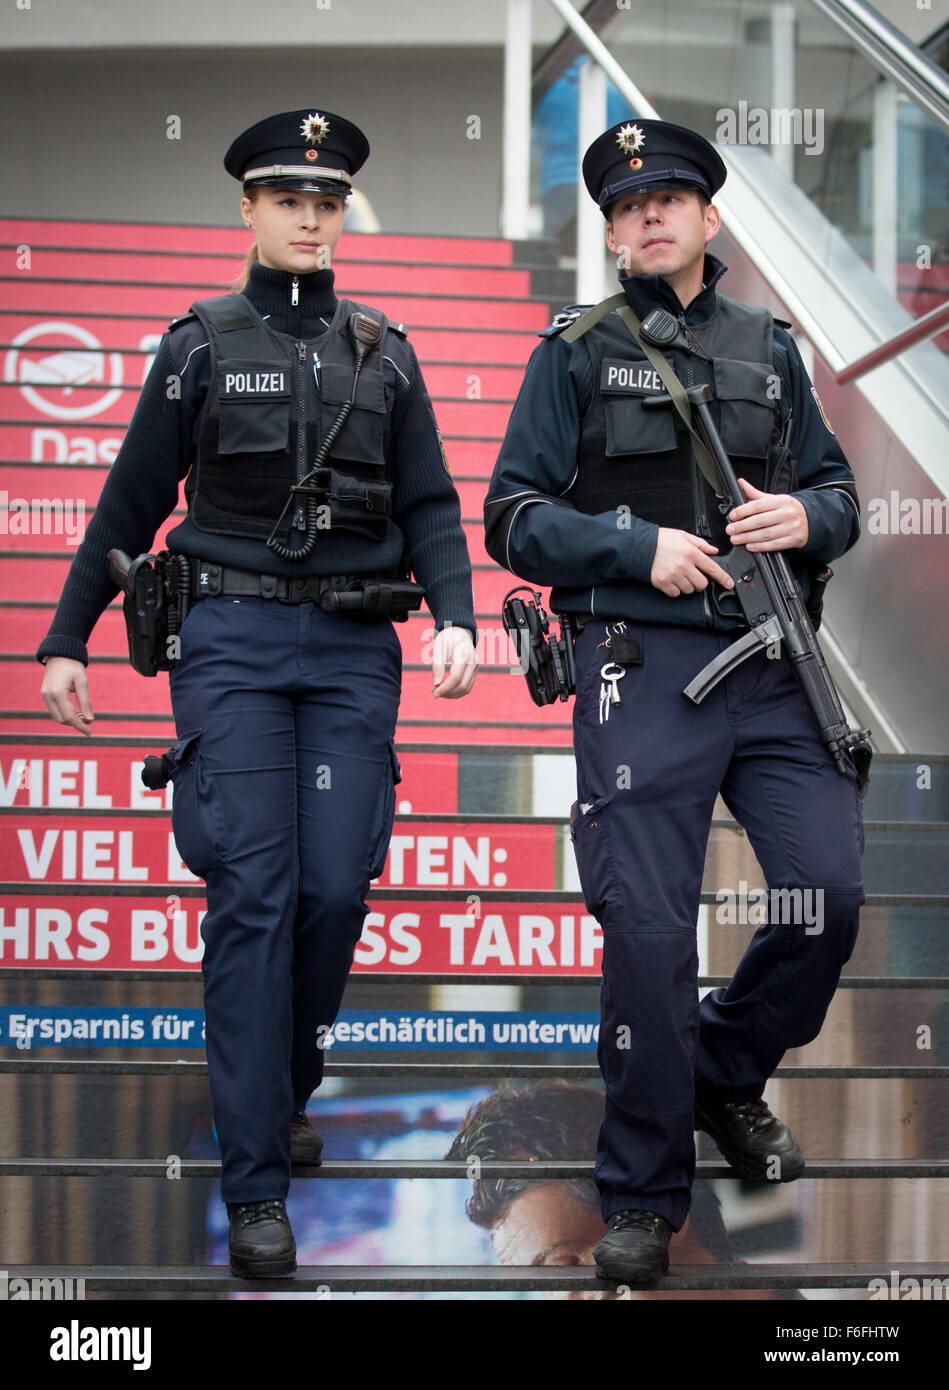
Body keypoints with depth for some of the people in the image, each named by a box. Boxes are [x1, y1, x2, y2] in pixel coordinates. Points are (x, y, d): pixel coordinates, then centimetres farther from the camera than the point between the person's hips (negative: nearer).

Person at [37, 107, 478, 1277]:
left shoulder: (383, 353, 11)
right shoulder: (200, 347, 5)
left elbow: (429, 508, 9)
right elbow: (130, 506, 9)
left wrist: (455, 616, -7)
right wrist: (65, 640, 7)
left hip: (354, 650, 2)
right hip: (232, 641, -2)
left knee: (334, 886, -3)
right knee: (252, 891, -10)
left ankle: (281, 1088, 24)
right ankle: (255, 1184, -8)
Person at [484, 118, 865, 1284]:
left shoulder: (769, 348, 16)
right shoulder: (575, 352, 6)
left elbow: (838, 491, 20)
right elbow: (513, 519, 2)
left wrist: (808, 517, -3)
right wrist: (639, 547, -11)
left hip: (775, 665, 4)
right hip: (644, 665, -3)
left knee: (829, 892, -5)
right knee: (649, 927, -6)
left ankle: (728, 1076, 24)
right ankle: (643, 1196, 8)